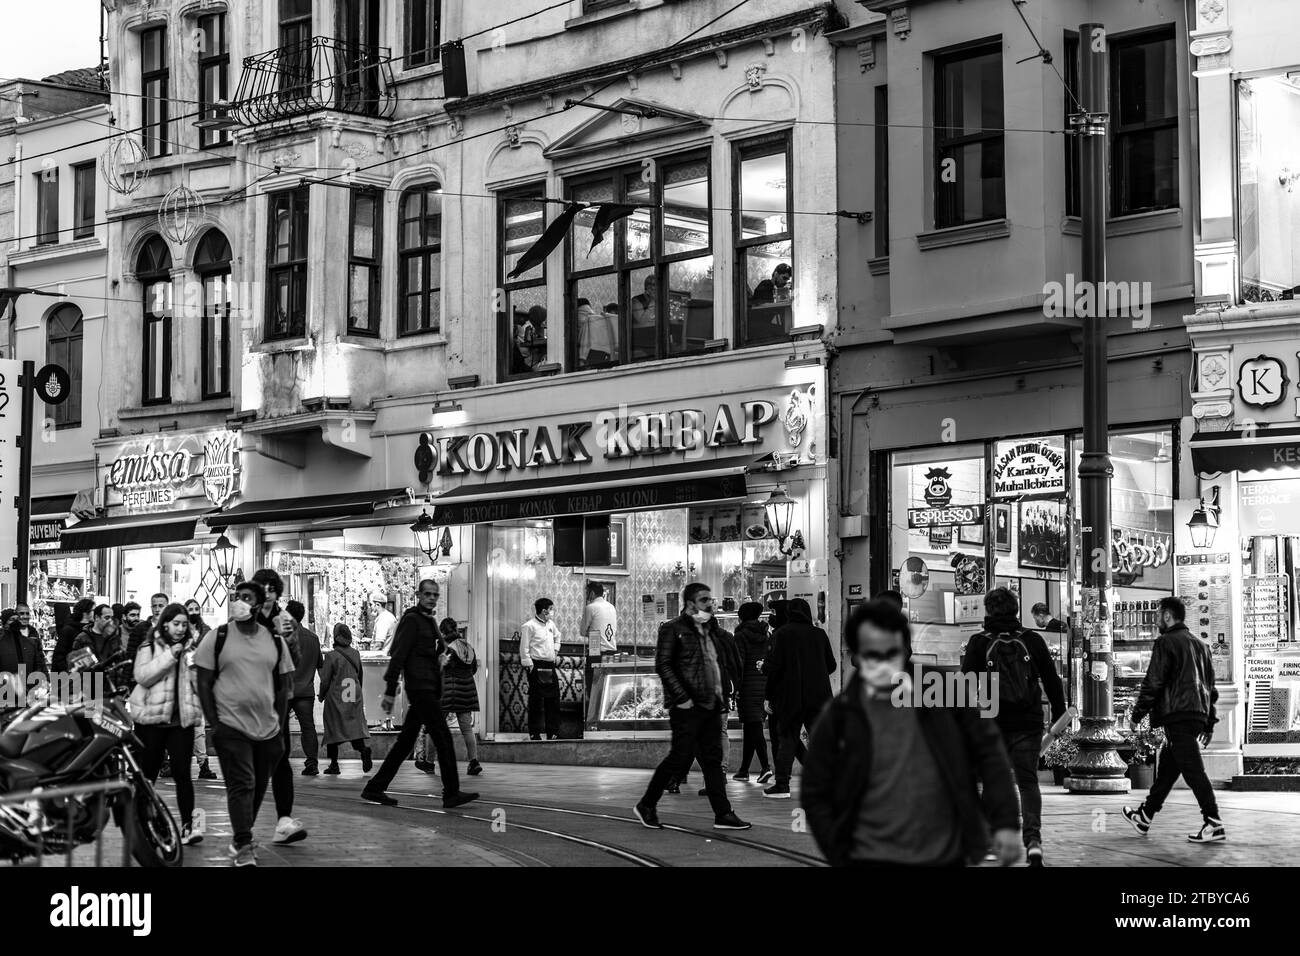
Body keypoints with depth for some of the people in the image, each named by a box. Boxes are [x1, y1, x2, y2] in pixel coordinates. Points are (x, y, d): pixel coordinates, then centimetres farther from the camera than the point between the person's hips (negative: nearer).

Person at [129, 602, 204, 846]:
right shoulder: (149, 647, 2)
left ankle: (187, 825, -12)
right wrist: (170, 656, -18)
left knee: (182, 773, -8)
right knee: (148, 772, 6)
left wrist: (195, 665, -9)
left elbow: (200, 686, 10)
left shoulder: (191, 648, 10)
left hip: (182, 719, 2)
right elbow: (142, 676, -14)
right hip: (151, 717, -2)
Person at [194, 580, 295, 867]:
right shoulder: (217, 637, -1)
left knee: (258, 787, 10)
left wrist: (279, 726, 6)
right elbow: (204, 683, 0)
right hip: (231, 726, -3)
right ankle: (243, 848, -9)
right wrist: (213, 723, -7)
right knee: (241, 785, -11)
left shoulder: (275, 641, 7)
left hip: (267, 729, 4)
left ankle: (241, 838, 28)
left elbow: (282, 687, 12)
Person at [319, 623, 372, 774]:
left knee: (333, 729, 6)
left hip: (335, 698, -4)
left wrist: (321, 695, 9)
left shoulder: (331, 655, -11)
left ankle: (334, 764, 7)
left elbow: (325, 680, -7)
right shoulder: (355, 654, 4)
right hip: (355, 699, 4)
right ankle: (363, 748, -24)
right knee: (355, 726, 4)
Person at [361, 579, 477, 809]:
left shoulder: (430, 621, 20)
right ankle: (451, 793, -8)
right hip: (420, 687, -10)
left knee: (406, 741, 11)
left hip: (428, 689, 10)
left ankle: (375, 788, 16)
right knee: (443, 738, -10)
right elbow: (398, 655, -14)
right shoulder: (412, 619, -8)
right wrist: (390, 691, -18)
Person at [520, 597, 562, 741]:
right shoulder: (529, 626, -10)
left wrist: (556, 651, 22)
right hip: (537, 667, -7)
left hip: (550, 666, 7)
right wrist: (529, 666, -15)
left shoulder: (551, 624, 13)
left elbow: (557, 637, 35)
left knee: (553, 700, 8)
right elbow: (524, 649, -11)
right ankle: (534, 733, 2)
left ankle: (553, 732, 15)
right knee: (536, 701, -4)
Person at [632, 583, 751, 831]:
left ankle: (723, 814, 5)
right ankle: (646, 806, 9)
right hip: (687, 707, -8)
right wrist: (681, 698, -19)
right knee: (680, 757, -5)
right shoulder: (673, 629, -6)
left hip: (711, 706, 8)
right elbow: (663, 666, -13)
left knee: (713, 759, 5)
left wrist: (719, 698, 14)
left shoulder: (708, 630, 19)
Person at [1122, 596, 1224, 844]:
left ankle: (1213, 825, -15)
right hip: (1198, 715, 8)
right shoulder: (1201, 645, 19)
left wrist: (1137, 714, -3)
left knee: (1193, 770, -10)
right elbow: (1212, 686, 20)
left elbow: (1153, 682, -11)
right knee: (1166, 768, 16)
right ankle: (1145, 816, 26)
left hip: (1177, 716, -8)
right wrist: (1210, 723, 22)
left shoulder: (1166, 643, -6)